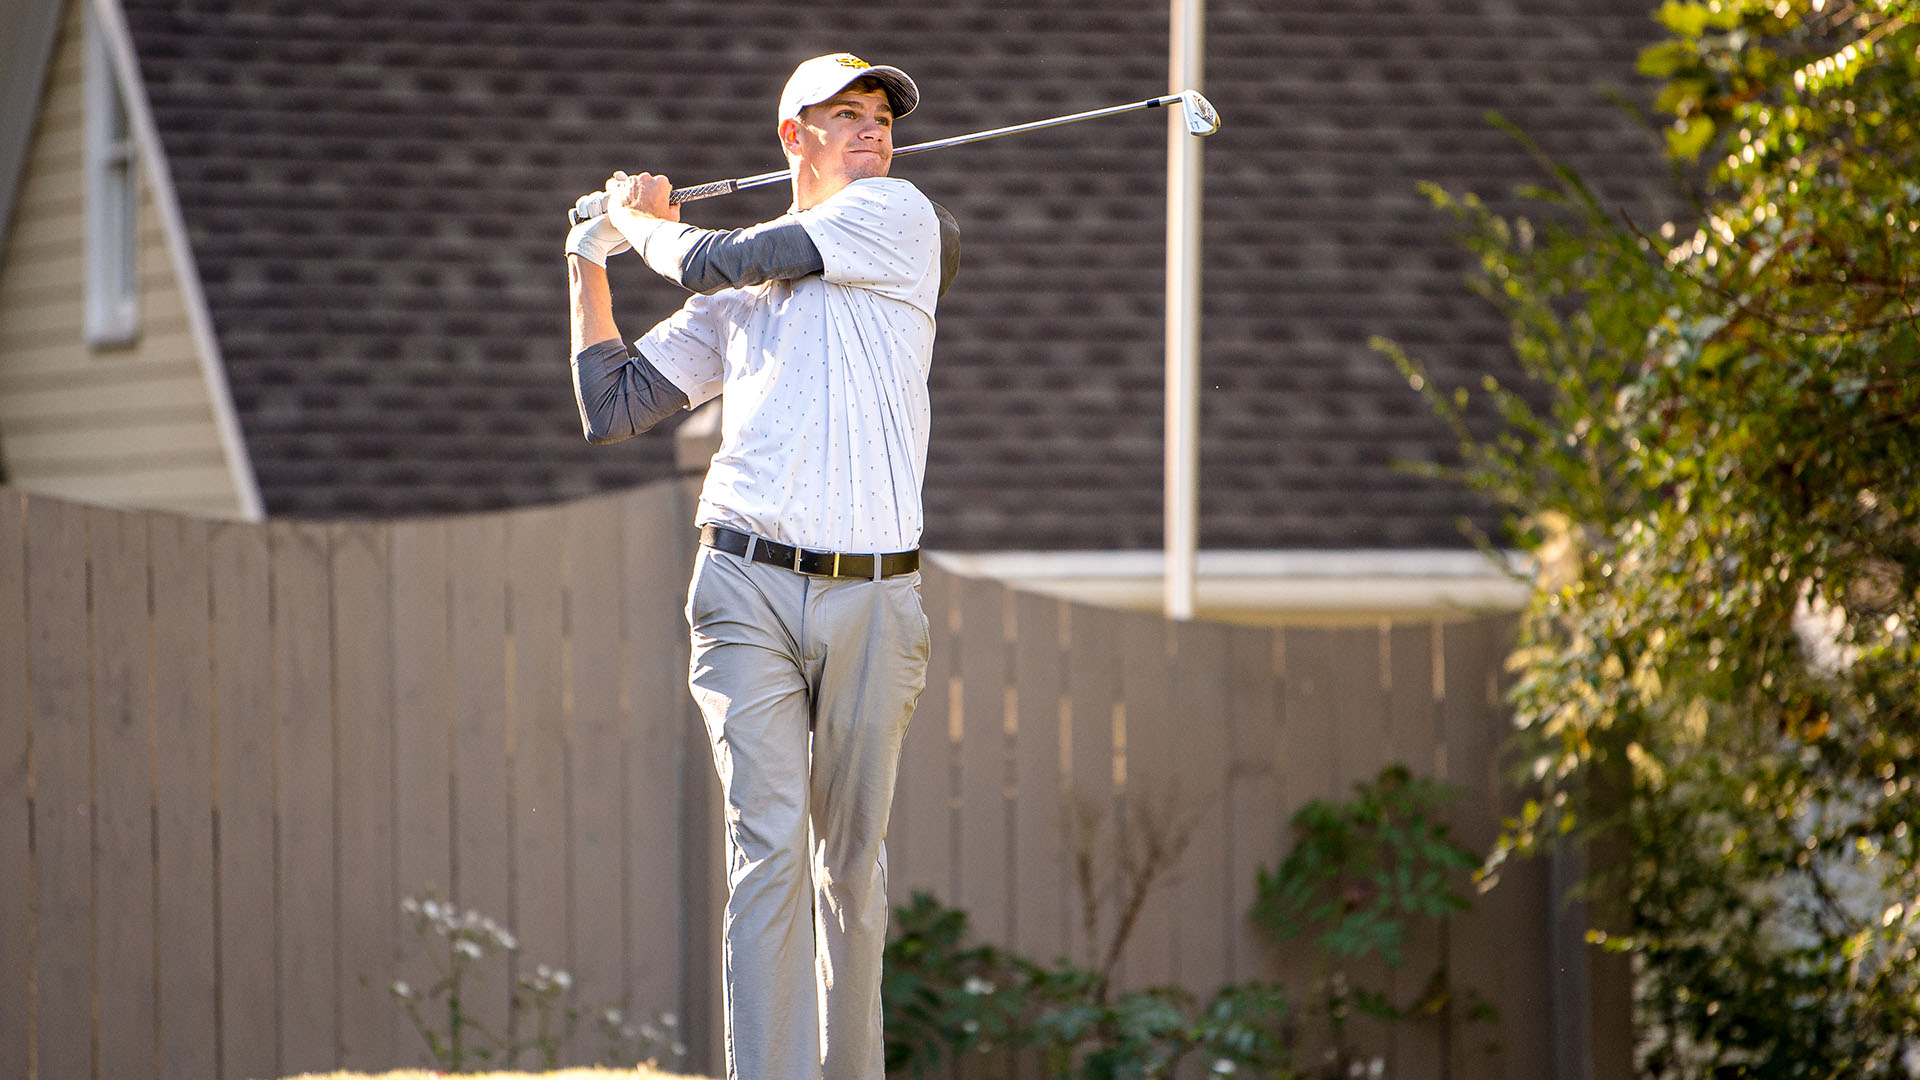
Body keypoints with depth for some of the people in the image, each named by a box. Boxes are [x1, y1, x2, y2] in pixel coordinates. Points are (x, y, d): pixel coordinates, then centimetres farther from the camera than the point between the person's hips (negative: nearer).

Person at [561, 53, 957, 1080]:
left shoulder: (897, 216, 4)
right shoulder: (737, 295, 17)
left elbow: (712, 264, -2)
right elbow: (612, 408, 19)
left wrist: (647, 221, 17)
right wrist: (590, 258, 20)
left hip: (875, 599, -1)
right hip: (751, 586, 1)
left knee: (852, 861, 6)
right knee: (769, 848, -11)